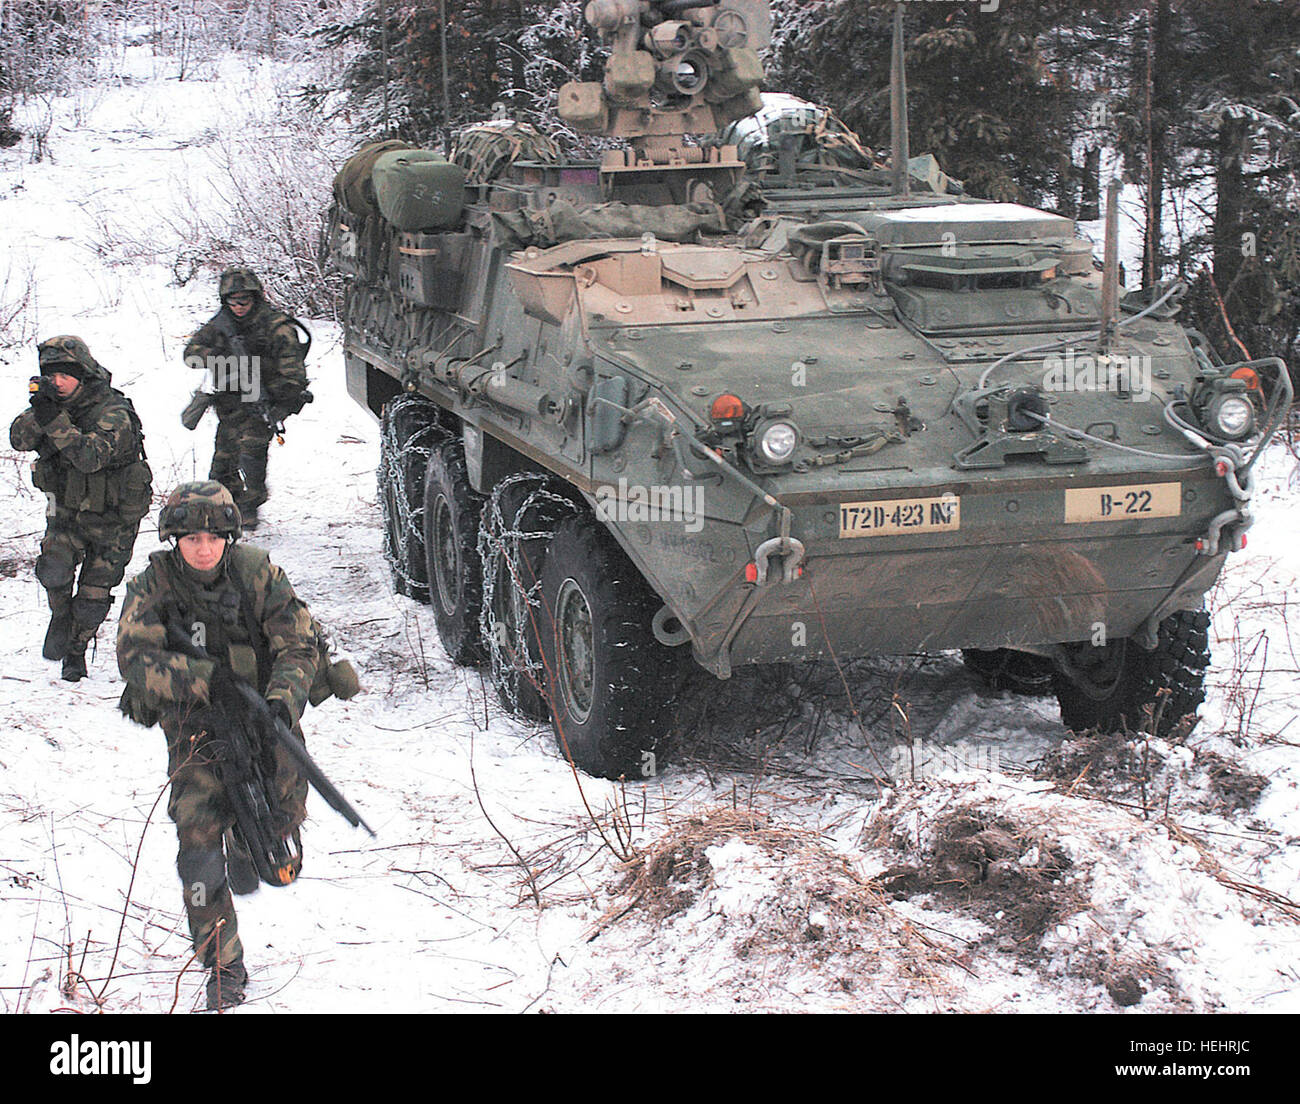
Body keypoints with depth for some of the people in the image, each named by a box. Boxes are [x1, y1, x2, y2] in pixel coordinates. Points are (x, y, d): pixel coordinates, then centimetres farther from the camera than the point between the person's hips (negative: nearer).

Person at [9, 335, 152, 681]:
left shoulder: (113, 414, -23)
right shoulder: (57, 404, -3)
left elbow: (90, 457, -37)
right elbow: (20, 439, -13)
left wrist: (55, 420, -41)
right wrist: (39, 409, -30)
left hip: (113, 518, -3)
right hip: (68, 510, 3)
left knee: (94, 596, 4)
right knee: (54, 570, -22)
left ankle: (75, 650, 29)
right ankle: (60, 617, 8)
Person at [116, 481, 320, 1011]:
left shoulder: (257, 574, -7)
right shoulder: (152, 586, -7)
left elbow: (300, 644, -9)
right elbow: (137, 658, -18)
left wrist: (283, 700, -26)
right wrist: (211, 677, -27)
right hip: (197, 730, 0)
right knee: (199, 854, -12)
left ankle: (244, 844, 37)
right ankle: (224, 969, 7)